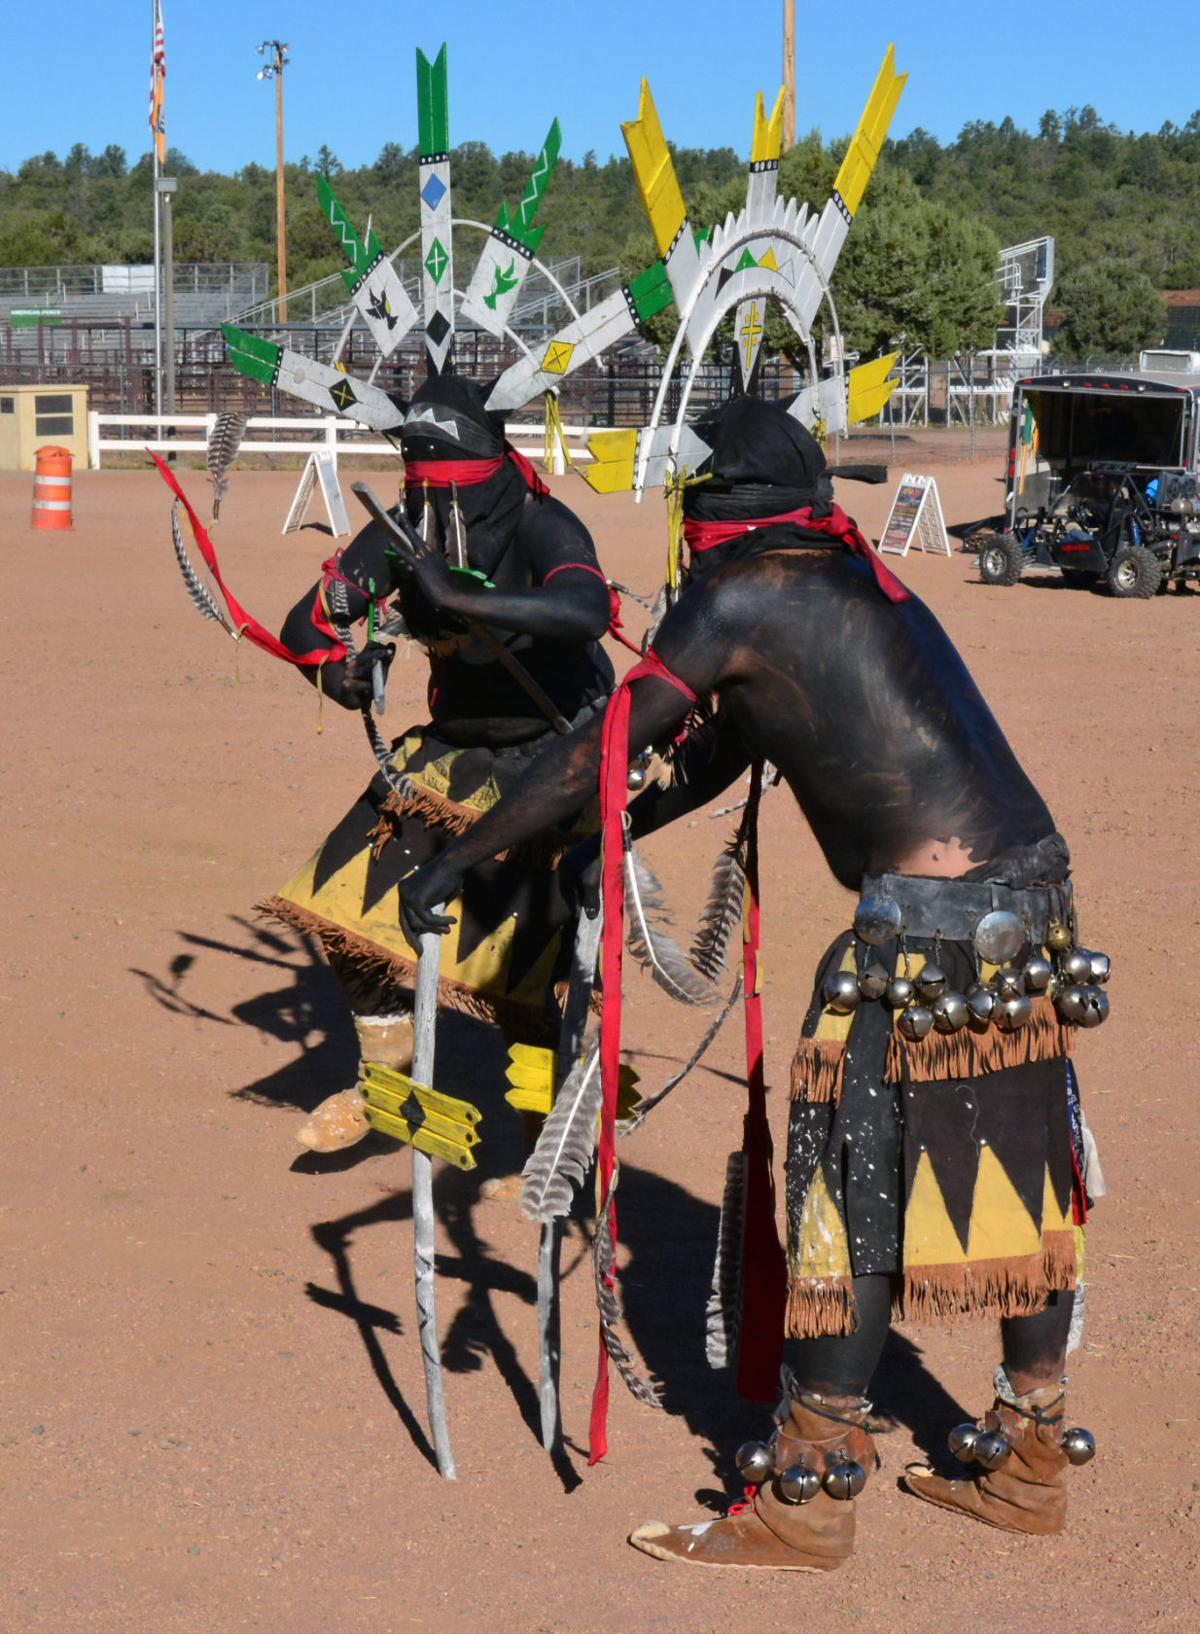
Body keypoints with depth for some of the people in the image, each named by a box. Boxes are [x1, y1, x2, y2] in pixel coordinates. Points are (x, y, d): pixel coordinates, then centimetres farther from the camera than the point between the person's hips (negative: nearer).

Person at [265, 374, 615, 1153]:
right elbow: (307, 623, -3)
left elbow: (586, 611, -44)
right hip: (460, 742, 6)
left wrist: (456, 596, -49)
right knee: (359, 881, -5)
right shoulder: (403, 535, -6)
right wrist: (337, 667, -27)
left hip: (559, 743, -6)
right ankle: (385, 1056, 13)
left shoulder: (541, 527, -23)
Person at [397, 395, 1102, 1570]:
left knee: (855, 1193, -1)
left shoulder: (737, 599, -7)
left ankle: (808, 1497, 7)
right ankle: (1027, 1461, 29)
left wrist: (457, 858, 3)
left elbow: (596, 755, -5)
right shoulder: (851, 581, 20)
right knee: (1016, 1172, 16)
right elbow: (719, 755, 28)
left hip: (928, 923, -9)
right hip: (1034, 897, 9)